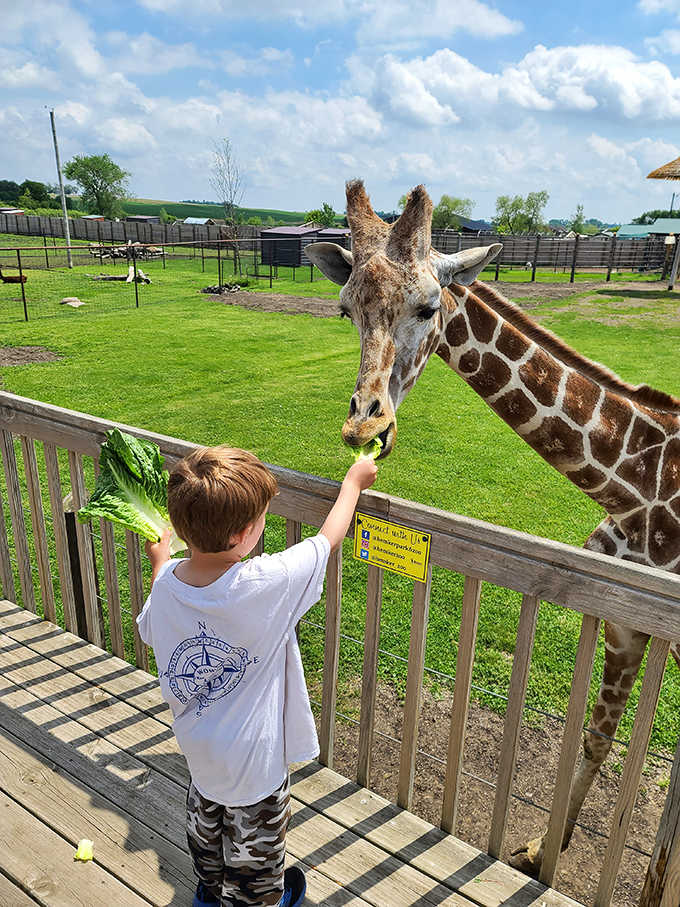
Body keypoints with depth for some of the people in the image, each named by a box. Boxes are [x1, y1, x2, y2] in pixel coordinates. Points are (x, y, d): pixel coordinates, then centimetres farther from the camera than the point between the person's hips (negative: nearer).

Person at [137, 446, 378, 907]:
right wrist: (354, 480, -3)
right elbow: (329, 539, -20)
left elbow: (149, 630, 4)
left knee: (206, 822, 33)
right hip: (254, 755, -6)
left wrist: (160, 561, 16)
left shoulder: (167, 582, -20)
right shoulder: (267, 583, -36)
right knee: (254, 849, 23)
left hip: (198, 744, 6)